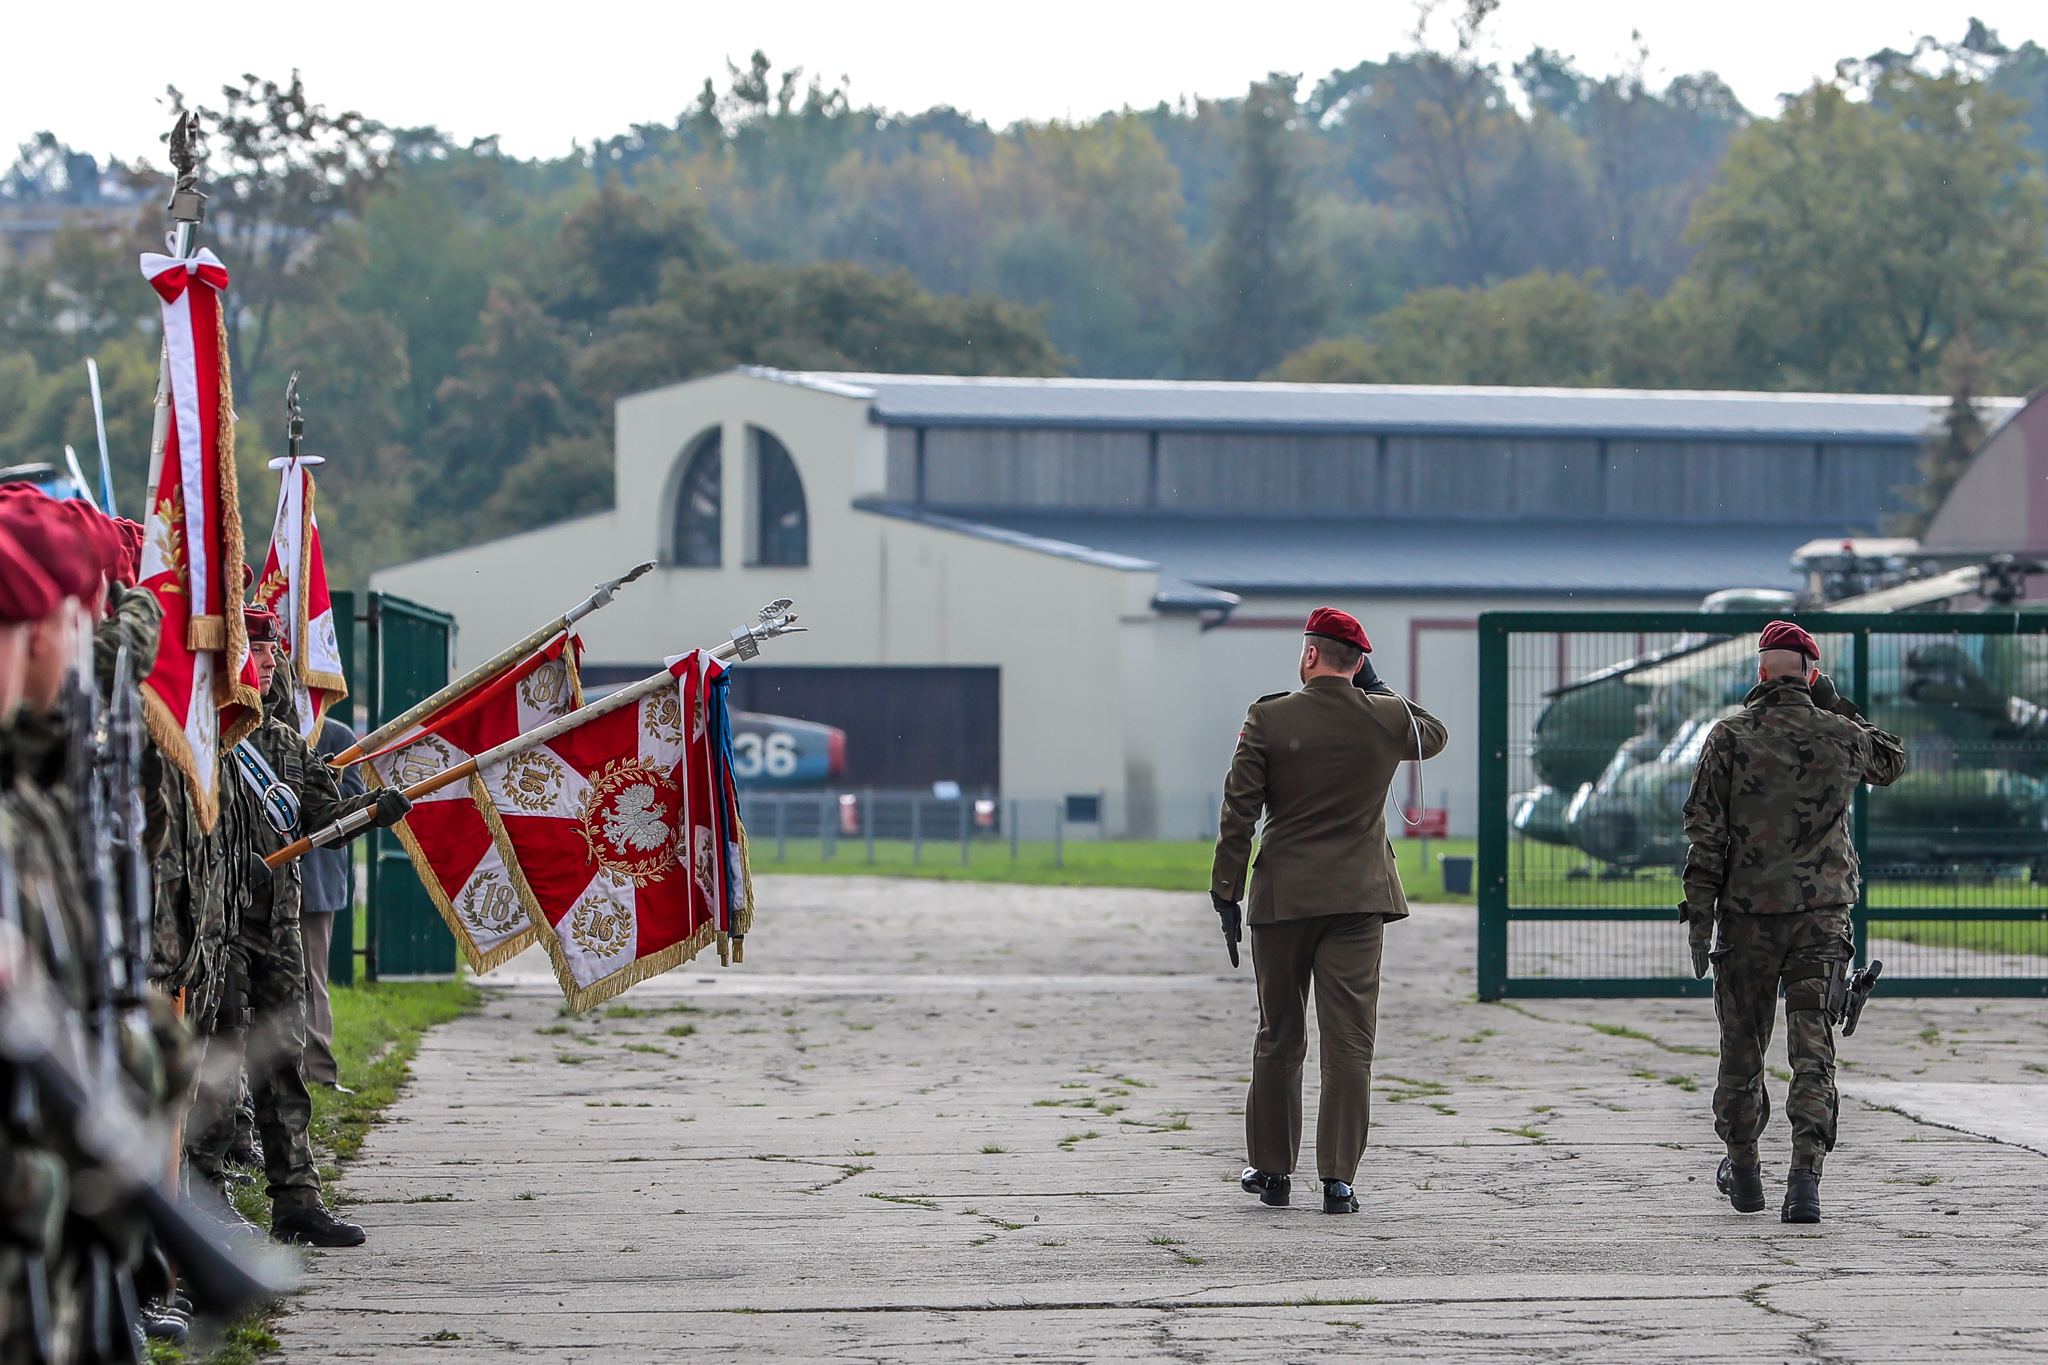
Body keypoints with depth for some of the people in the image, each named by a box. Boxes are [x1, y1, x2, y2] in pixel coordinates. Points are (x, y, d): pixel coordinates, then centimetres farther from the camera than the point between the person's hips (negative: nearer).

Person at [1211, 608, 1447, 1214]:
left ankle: (1272, 1169, 19)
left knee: (1278, 1037, 12)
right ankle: (1338, 1178, -5)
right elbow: (1434, 736, 24)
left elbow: (1239, 811, -5)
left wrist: (1226, 891, 1)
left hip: (1282, 895, 0)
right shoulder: (1389, 717, 0)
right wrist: (1377, 687, 20)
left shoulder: (1268, 717, -6)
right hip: (1360, 896, 0)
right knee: (1349, 1041, 0)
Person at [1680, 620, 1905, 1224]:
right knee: (1813, 1049, -3)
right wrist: (1841, 710, 19)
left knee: (1742, 1045, 13)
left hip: (1747, 909, 0)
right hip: (1823, 911, 1)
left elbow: (1705, 831, -6)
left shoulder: (1730, 737, -4)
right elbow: (1892, 761, 25)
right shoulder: (1840, 736, 1)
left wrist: (1699, 912, -2)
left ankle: (1743, 1171, 26)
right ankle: (1805, 1175, -16)